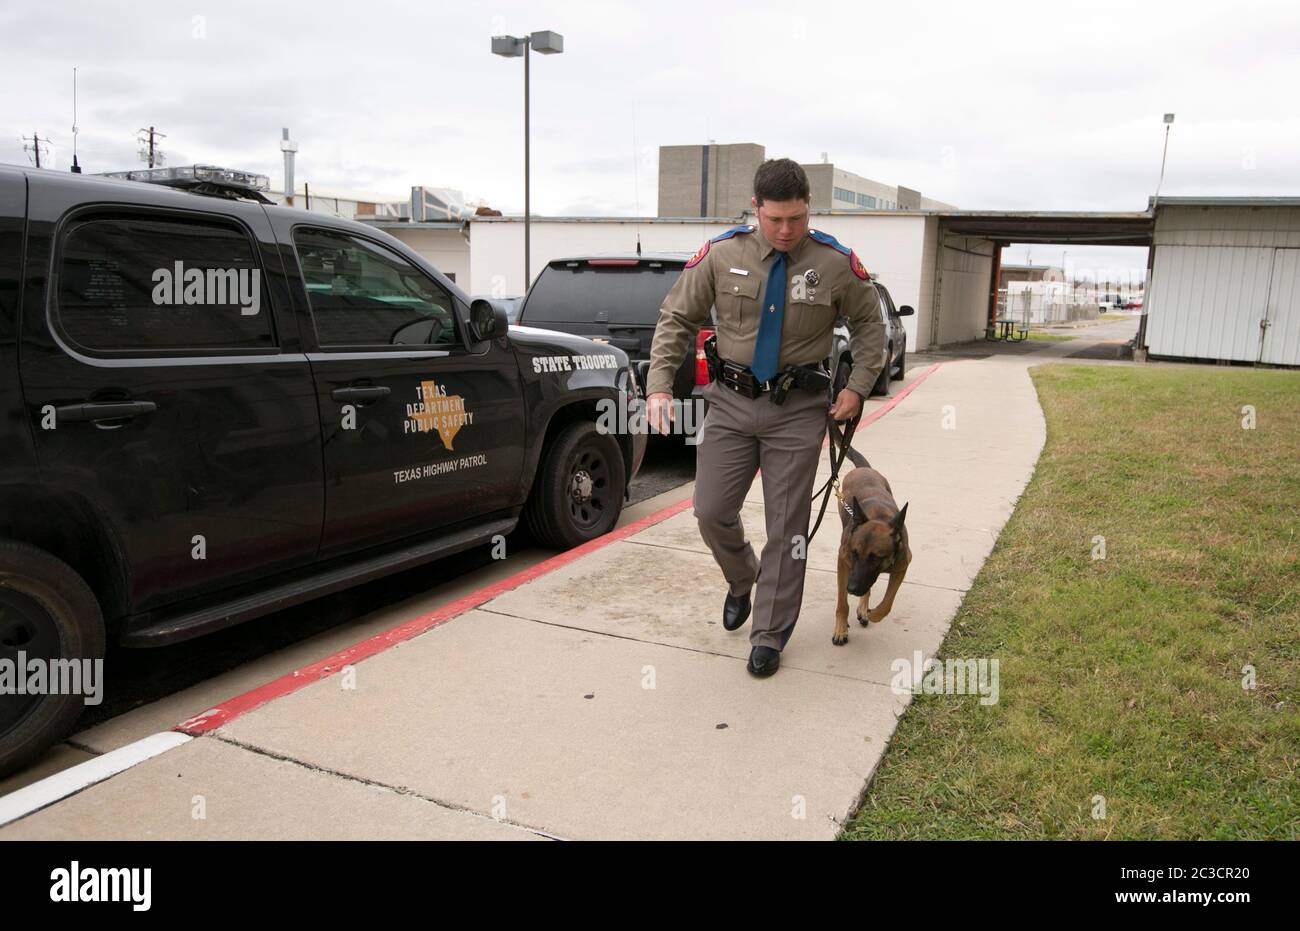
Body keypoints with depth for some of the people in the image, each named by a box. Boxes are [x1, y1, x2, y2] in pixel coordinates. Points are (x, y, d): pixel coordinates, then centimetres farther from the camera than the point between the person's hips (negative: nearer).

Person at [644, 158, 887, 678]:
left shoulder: (835, 263, -5)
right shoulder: (720, 255, -4)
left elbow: (870, 324, 10)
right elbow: (676, 318, 3)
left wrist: (858, 386, 1)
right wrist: (659, 383, -6)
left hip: (799, 408, -1)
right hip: (731, 401, 1)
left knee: (787, 526, 3)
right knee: (712, 512, 0)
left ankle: (770, 635, 18)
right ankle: (742, 580, 34)